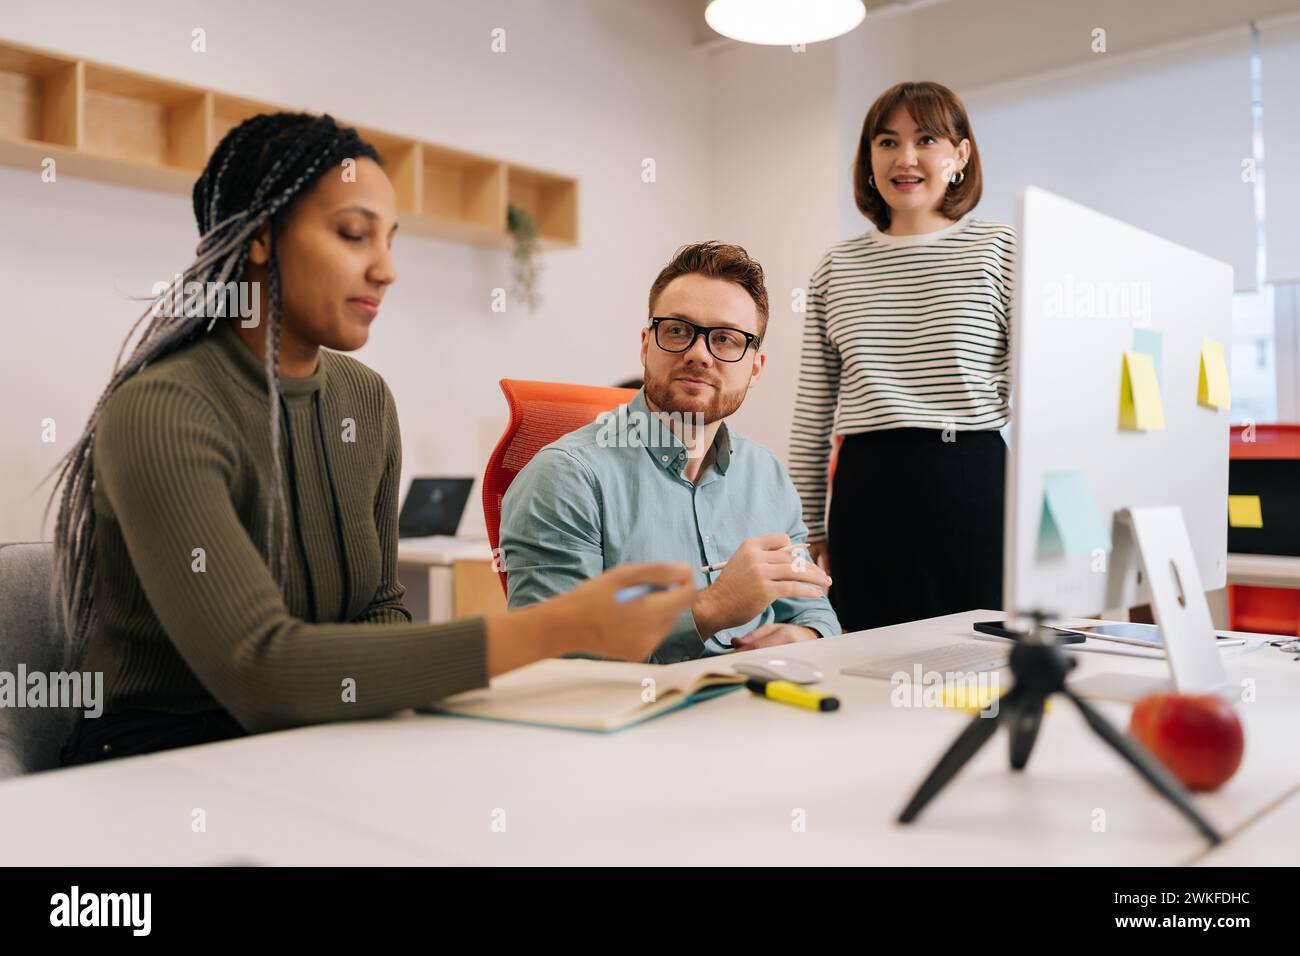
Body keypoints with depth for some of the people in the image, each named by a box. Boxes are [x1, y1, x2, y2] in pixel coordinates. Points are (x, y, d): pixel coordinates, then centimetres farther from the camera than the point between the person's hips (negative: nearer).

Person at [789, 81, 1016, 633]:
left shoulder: (1000, 249, 4)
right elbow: (812, 416, 12)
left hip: (971, 488, -2)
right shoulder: (837, 268, 11)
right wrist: (810, 530, 10)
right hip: (866, 496, 2)